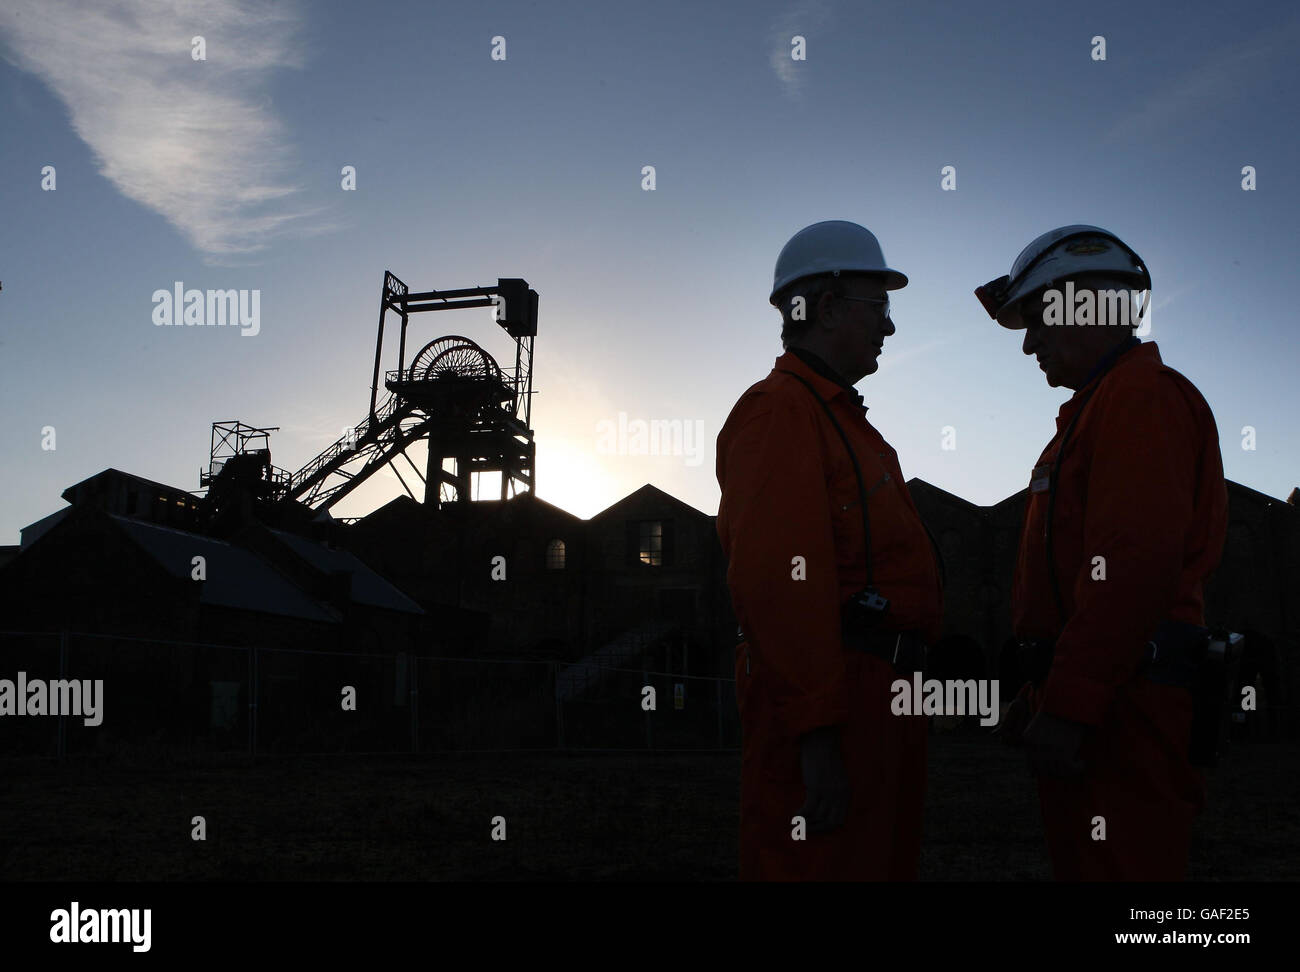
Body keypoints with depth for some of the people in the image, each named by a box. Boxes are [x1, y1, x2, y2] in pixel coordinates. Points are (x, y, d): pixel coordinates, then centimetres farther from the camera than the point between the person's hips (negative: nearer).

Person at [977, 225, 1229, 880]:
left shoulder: (1142, 396, -10)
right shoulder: (1097, 406, 23)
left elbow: (1134, 567, -23)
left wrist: (1068, 706, -24)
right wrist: (1042, 691, 22)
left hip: (1120, 711, -10)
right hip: (1087, 698, 10)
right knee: (1078, 860, 15)